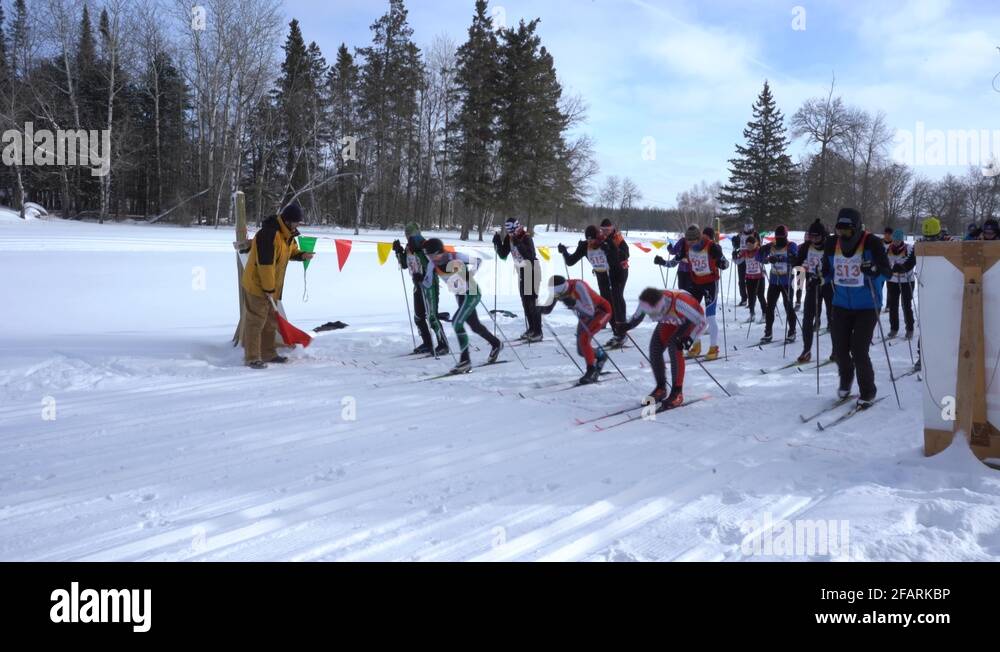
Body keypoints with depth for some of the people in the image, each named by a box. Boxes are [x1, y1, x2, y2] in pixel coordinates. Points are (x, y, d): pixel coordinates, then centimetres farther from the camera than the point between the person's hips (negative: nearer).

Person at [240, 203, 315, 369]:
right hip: (258, 285, -10)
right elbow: (265, 263, -27)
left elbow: (291, 251, 22)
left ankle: (268, 354, 28)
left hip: (271, 287, 10)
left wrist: (302, 255, -1)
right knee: (256, 321, -5)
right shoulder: (269, 234, -26)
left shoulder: (288, 234, 5)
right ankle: (252, 358, 1)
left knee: (271, 321, 17)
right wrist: (268, 289, -23)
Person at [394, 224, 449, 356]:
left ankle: (443, 345, -4)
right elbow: (404, 265, 16)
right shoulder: (409, 247, 8)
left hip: (429, 283, -9)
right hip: (418, 285, 9)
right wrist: (399, 252, 5)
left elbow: (431, 264, -24)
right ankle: (427, 344, 22)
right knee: (418, 317, 12)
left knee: (432, 316, -11)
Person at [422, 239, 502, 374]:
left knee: (457, 322, -19)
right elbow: (427, 284, -11)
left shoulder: (455, 257, -23)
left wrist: (469, 275, -20)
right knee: (475, 325, 17)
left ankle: (465, 360, -14)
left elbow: (477, 261, -9)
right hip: (460, 295, 7)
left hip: (472, 293, -7)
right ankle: (496, 344, 42)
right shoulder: (433, 264, -8)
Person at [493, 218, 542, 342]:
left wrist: (519, 244, -42)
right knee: (525, 301, 11)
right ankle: (531, 328, 23)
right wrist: (497, 244, -14)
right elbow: (503, 255, 0)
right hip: (521, 270, 8)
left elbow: (530, 255, -34)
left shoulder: (526, 237, -22)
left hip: (532, 269, -8)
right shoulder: (508, 238, -2)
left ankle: (538, 332, -5)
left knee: (532, 301, -9)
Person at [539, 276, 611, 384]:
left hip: (602, 311, -7)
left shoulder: (578, 286, -35)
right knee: (581, 350, 4)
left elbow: (590, 312, -37)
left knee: (583, 338, -26)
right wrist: (541, 308, -29)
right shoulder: (557, 290, -18)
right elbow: (546, 310, -6)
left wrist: (574, 303, -51)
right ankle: (600, 355, 35)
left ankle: (591, 371, -12)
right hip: (585, 317, 7)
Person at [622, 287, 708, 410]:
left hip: (691, 319, -5)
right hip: (669, 321, 5)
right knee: (655, 348, -9)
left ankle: (677, 392, -19)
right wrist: (627, 326, -22)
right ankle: (661, 388, 13)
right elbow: (637, 317, -5)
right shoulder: (646, 303, -30)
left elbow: (702, 322, -32)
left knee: (674, 346, -26)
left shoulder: (679, 302, -44)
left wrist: (690, 338, -43)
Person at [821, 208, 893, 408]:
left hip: (867, 306, -4)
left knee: (859, 351, -10)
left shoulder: (872, 243, -14)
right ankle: (845, 381, 37)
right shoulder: (832, 244, -1)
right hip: (841, 305, 4)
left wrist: (874, 270, -37)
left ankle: (868, 393, 12)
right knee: (840, 349, 6)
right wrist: (822, 277, -6)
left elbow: (887, 271, -17)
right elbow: (827, 271, 15)